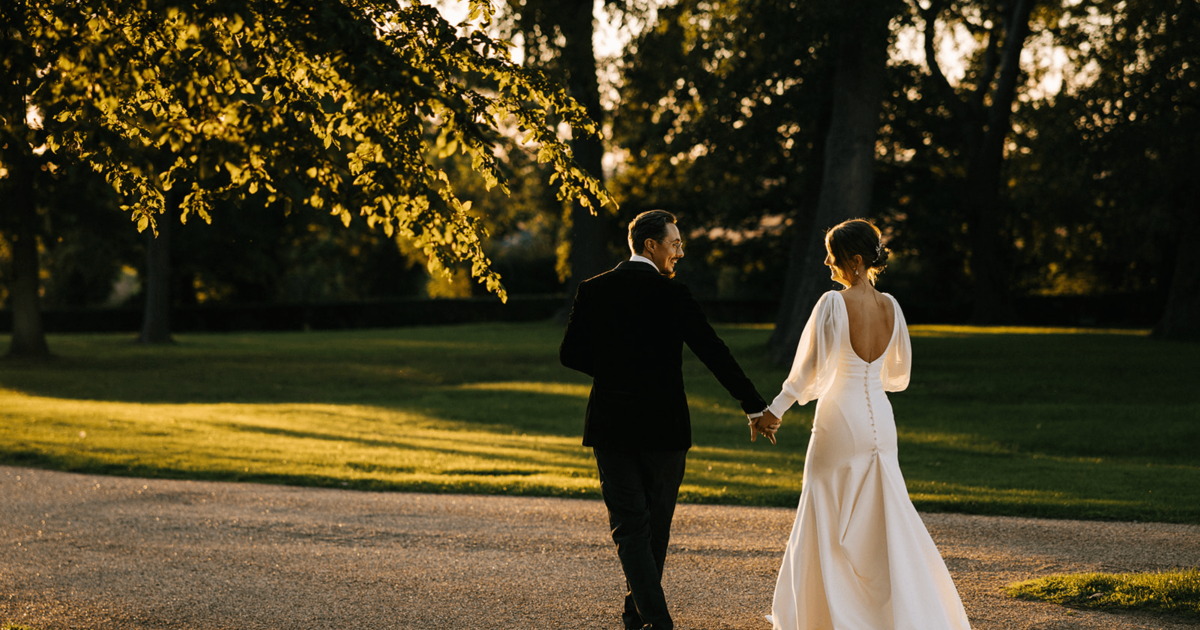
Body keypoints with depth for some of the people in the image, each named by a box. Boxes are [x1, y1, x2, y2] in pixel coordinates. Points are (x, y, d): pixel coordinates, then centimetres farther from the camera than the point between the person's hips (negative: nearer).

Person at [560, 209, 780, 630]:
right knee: (655, 524, 15)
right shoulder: (671, 295, -10)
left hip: (610, 426, 2)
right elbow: (714, 353, -12)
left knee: (629, 524, 3)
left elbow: (570, 353, 4)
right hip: (663, 426, -2)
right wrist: (755, 407, -7)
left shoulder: (593, 291, 1)